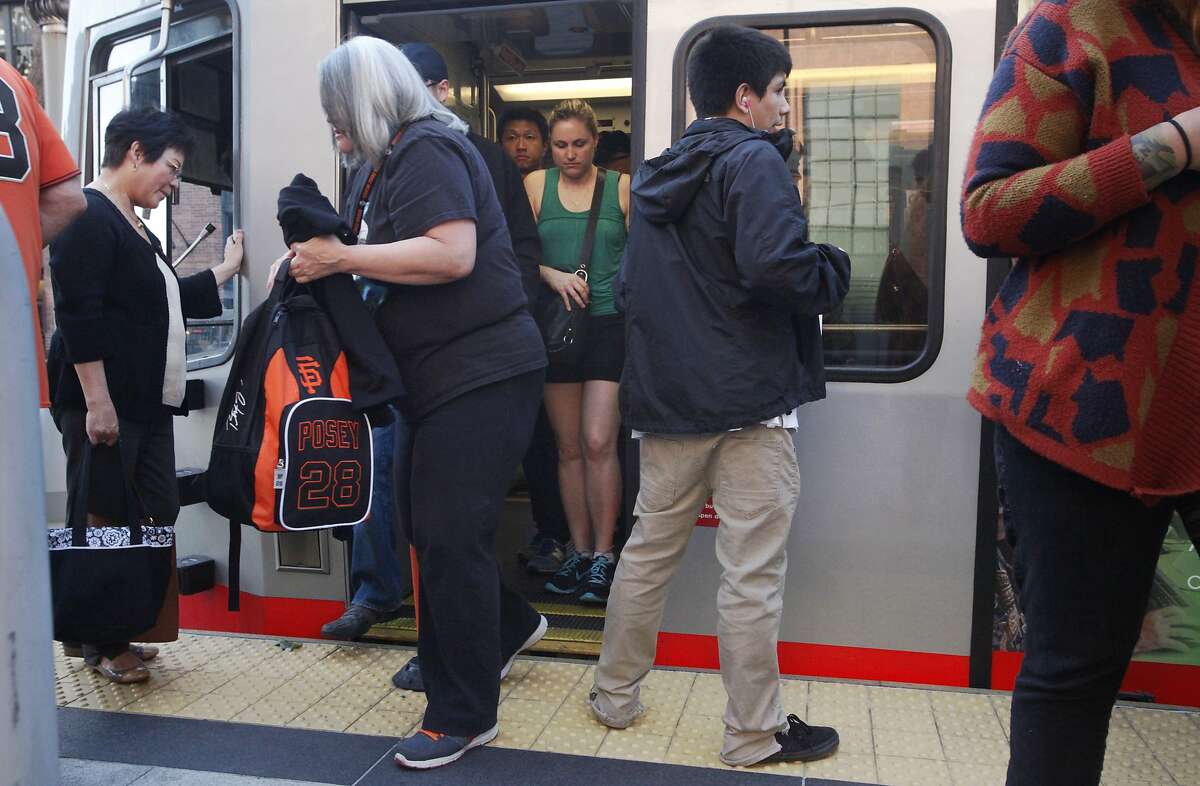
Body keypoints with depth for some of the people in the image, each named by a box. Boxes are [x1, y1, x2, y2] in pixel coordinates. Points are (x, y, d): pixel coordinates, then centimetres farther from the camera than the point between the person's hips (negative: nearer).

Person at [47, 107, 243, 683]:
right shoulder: (88, 216, -10)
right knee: (103, 522, -1)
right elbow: (78, 314, -18)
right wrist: (97, 401, -22)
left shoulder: (134, 227, 22)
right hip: (103, 404, -10)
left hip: (148, 403, 10)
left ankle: (123, 633, 18)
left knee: (152, 519, 8)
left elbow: (169, 298, 32)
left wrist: (226, 270, 35)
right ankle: (99, 646, 10)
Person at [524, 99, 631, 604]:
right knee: (569, 446, 6)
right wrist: (554, 275, -13)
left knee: (598, 443, -9)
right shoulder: (535, 185, 10)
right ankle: (579, 552, 17)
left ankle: (603, 556, 3)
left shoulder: (622, 188, 7)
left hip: (611, 323, -2)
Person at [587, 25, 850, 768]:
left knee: (649, 550, 16)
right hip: (749, 399, -8)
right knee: (753, 573, 1)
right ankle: (755, 734, 13)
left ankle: (616, 694, 28)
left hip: (668, 399, 8)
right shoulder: (753, 160, -9)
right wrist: (836, 268, -5)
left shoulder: (657, 176, 16)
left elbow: (631, 288, 21)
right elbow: (778, 265, -24)